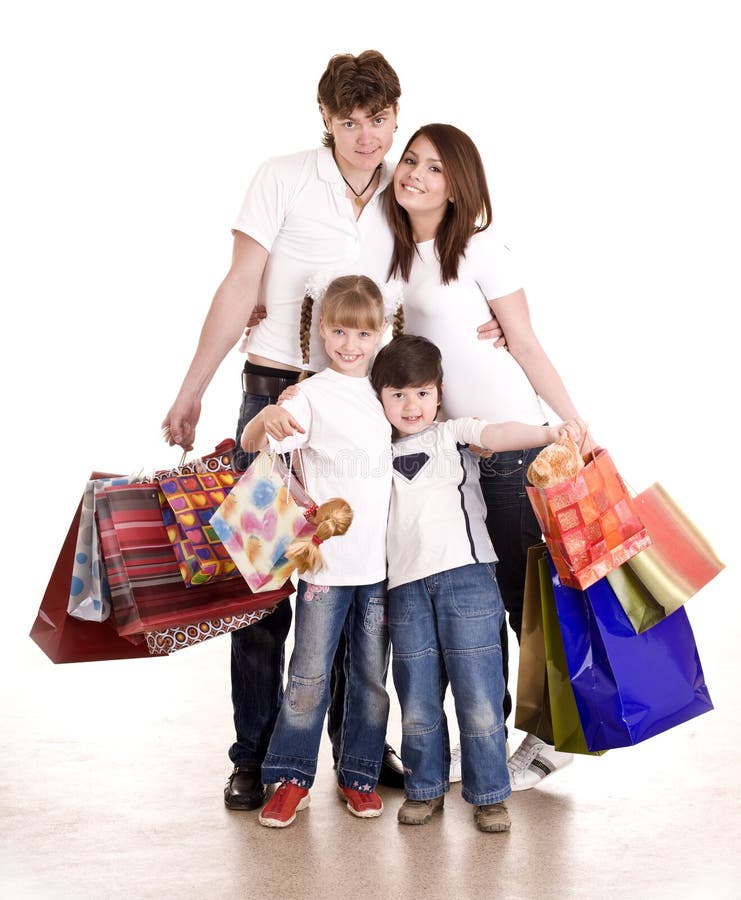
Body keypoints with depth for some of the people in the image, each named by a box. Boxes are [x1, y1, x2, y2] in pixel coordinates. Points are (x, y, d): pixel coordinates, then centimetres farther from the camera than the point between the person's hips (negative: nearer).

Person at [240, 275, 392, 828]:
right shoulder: (313, 395, -7)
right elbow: (252, 444, -20)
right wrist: (266, 418, -40)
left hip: (381, 562, 4)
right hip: (325, 560, -4)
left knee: (371, 676, 11)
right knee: (310, 675, 1)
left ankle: (360, 776, 25)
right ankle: (292, 779, 15)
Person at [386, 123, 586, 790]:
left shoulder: (479, 247, -7)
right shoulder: (397, 253, 11)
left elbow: (525, 344, -7)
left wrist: (578, 426, -10)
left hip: (511, 439, -6)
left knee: (522, 586, 1)